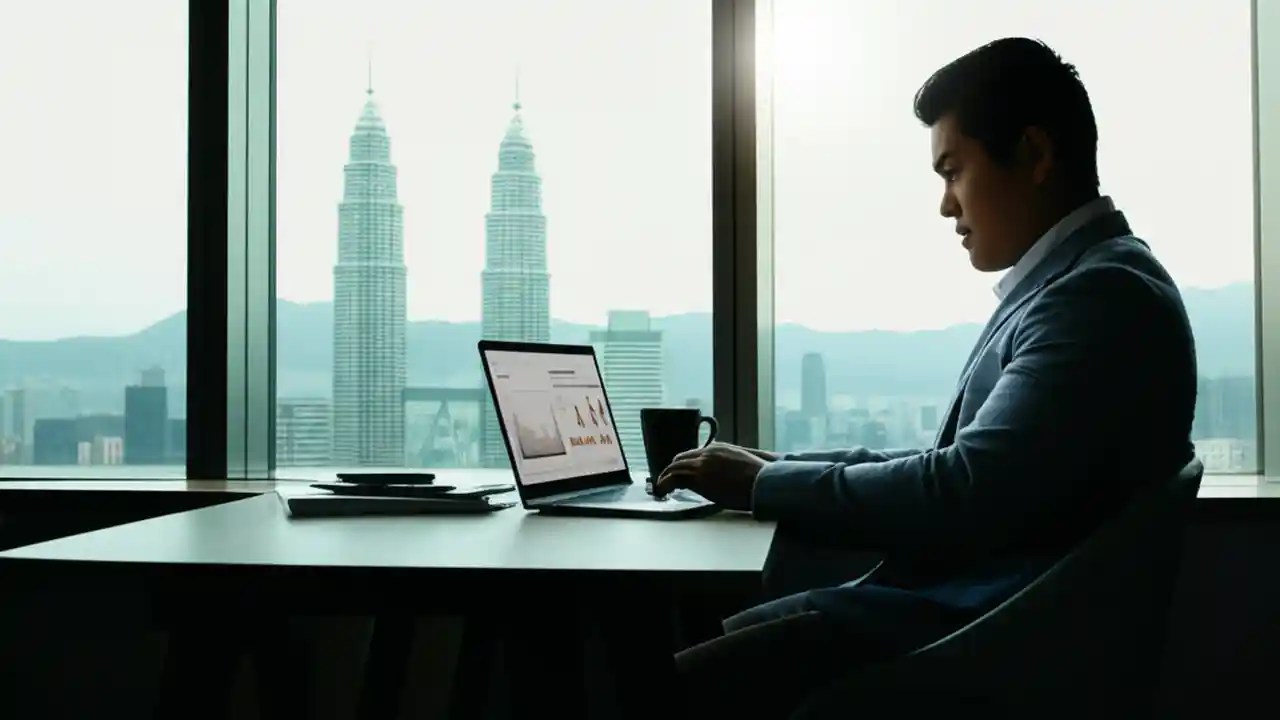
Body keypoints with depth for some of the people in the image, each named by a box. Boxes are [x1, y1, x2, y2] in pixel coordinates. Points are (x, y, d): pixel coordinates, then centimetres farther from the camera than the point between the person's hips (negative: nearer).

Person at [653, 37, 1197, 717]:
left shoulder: (1105, 295, -16)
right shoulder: (1068, 285, 16)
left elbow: (964, 494, -24)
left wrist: (764, 485, -11)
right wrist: (779, 466, 8)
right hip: (947, 598, 10)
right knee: (698, 643, 9)